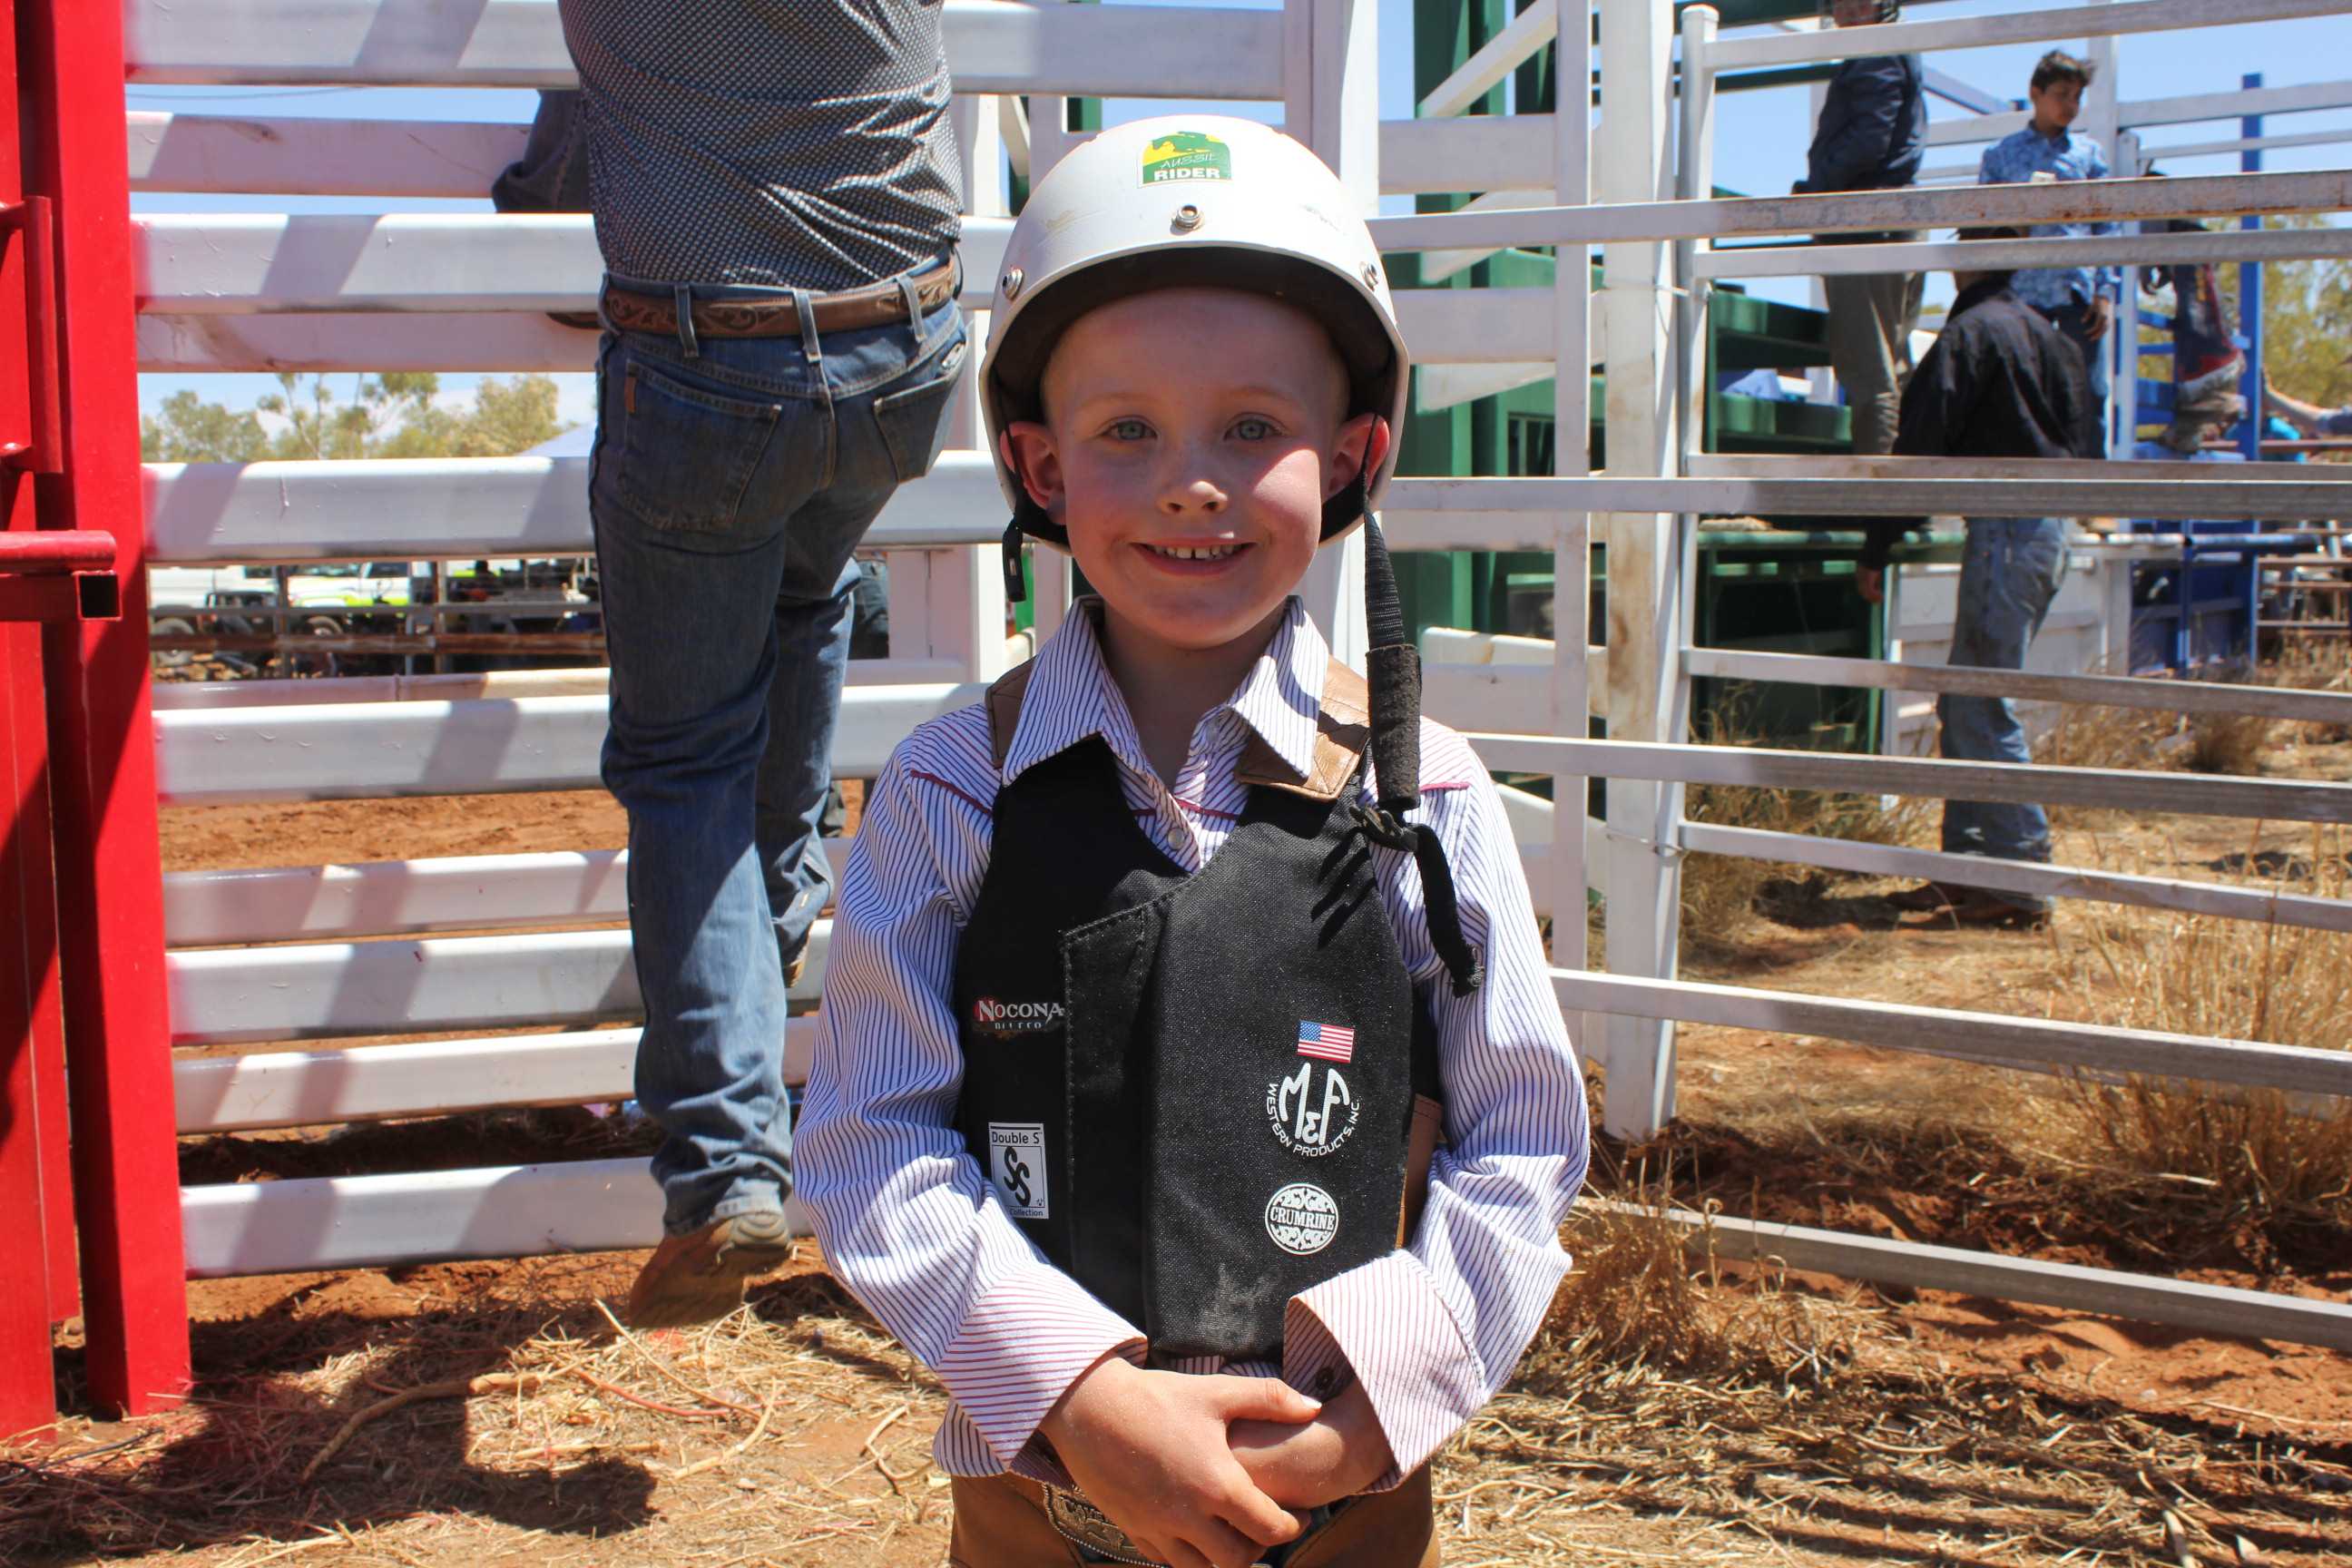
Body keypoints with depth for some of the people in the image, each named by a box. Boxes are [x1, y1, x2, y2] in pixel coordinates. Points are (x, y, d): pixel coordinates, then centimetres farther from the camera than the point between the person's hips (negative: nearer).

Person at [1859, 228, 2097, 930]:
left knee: (1982, 710, -8)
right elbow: (2086, 447, 23)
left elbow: (1920, 446, -12)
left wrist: (1876, 549, -9)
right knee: (1964, 705, 13)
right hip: (2051, 528, 9)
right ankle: (1965, 868, 15)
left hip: (2005, 529, -9)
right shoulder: (2046, 333, 19)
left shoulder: (1972, 332, -8)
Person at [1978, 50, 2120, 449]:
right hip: (2022, 292, 0)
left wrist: (2107, 293, 0)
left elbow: (2108, 228, 9)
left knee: (2088, 396, -3)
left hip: (2079, 293, 1)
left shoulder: (2090, 154, 13)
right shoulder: (2001, 154, 11)